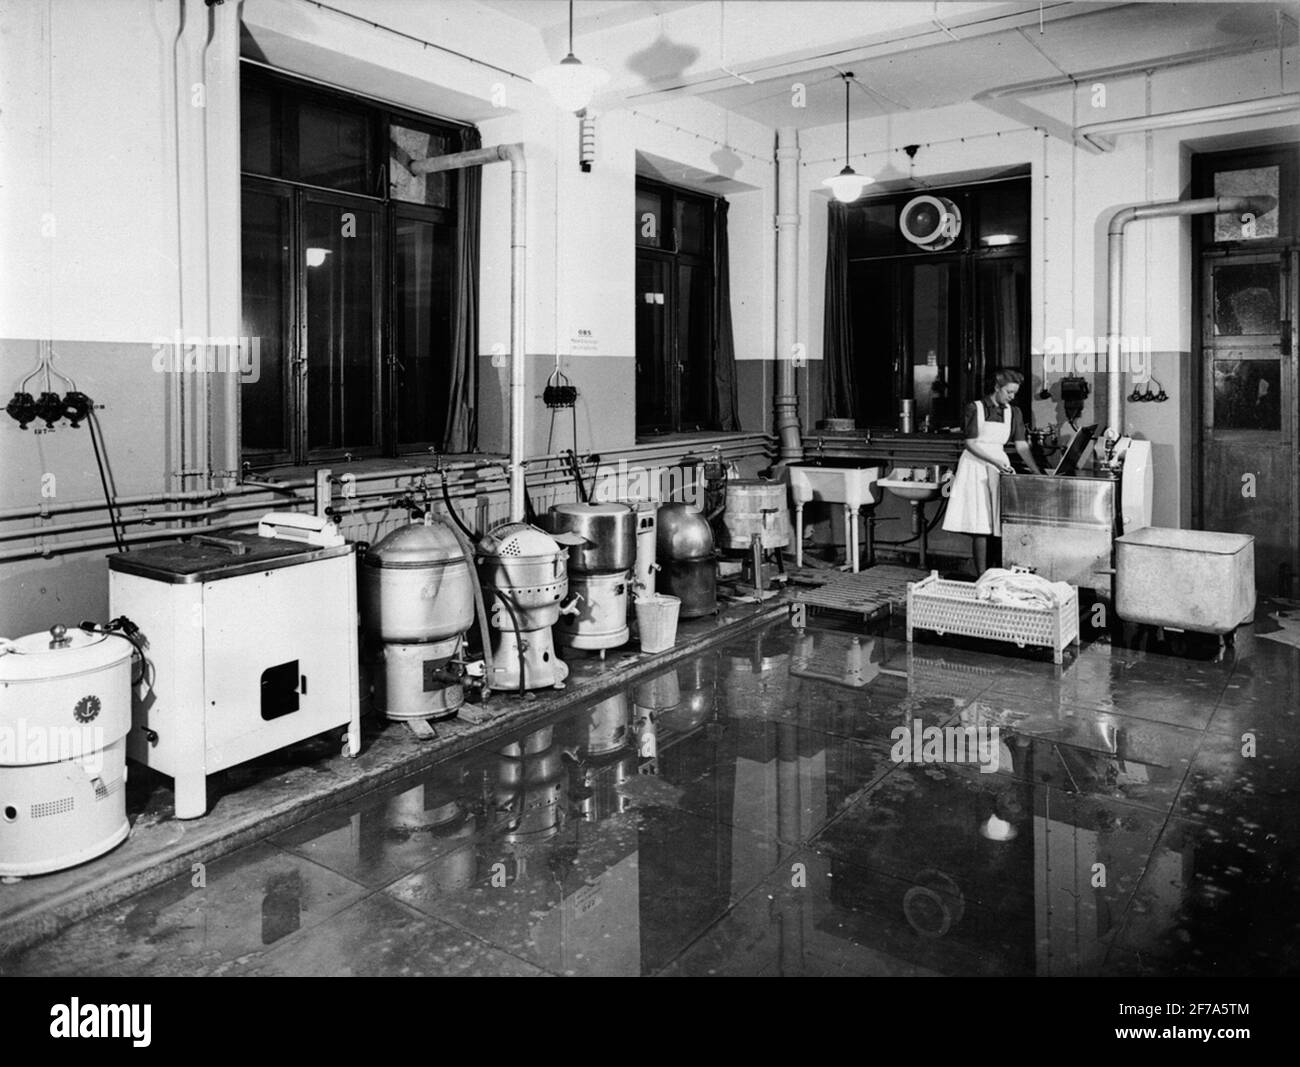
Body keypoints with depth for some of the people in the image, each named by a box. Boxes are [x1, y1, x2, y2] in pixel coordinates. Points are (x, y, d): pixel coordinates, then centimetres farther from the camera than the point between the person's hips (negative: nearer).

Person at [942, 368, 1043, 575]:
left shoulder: (1014, 413, 8)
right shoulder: (975, 408, -5)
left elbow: (1022, 445, 4)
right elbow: (971, 443, -9)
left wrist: (1038, 472, -7)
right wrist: (996, 462, -18)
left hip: (1000, 465, 4)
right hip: (976, 467, -4)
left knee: (1000, 524, 0)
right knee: (980, 526, -8)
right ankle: (982, 576, -5)